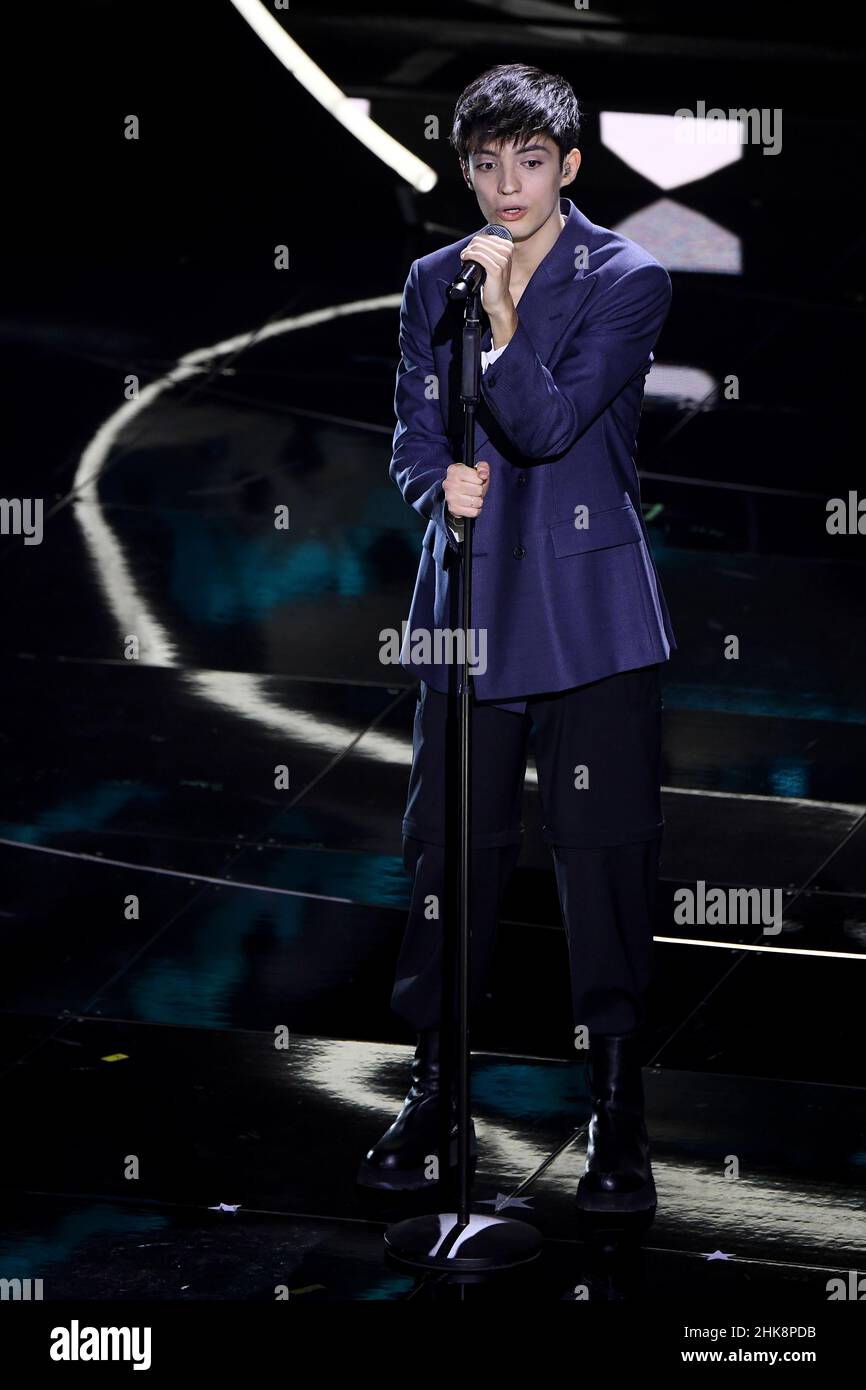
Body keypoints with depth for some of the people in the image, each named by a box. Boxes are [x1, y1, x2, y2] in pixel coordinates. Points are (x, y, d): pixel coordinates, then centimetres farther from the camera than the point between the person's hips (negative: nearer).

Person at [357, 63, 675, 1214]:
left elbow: (550, 423, -11)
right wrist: (443, 484, -9)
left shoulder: (627, 280, -2)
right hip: (467, 601, 4)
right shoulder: (433, 283, 11)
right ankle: (435, 1094, 20)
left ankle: (618, 1119, 7)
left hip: (589, 613, -4)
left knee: (605, 854, -3)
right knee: (448, 851, 7)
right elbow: (413, 438, 12)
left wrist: (503, 321, -23)